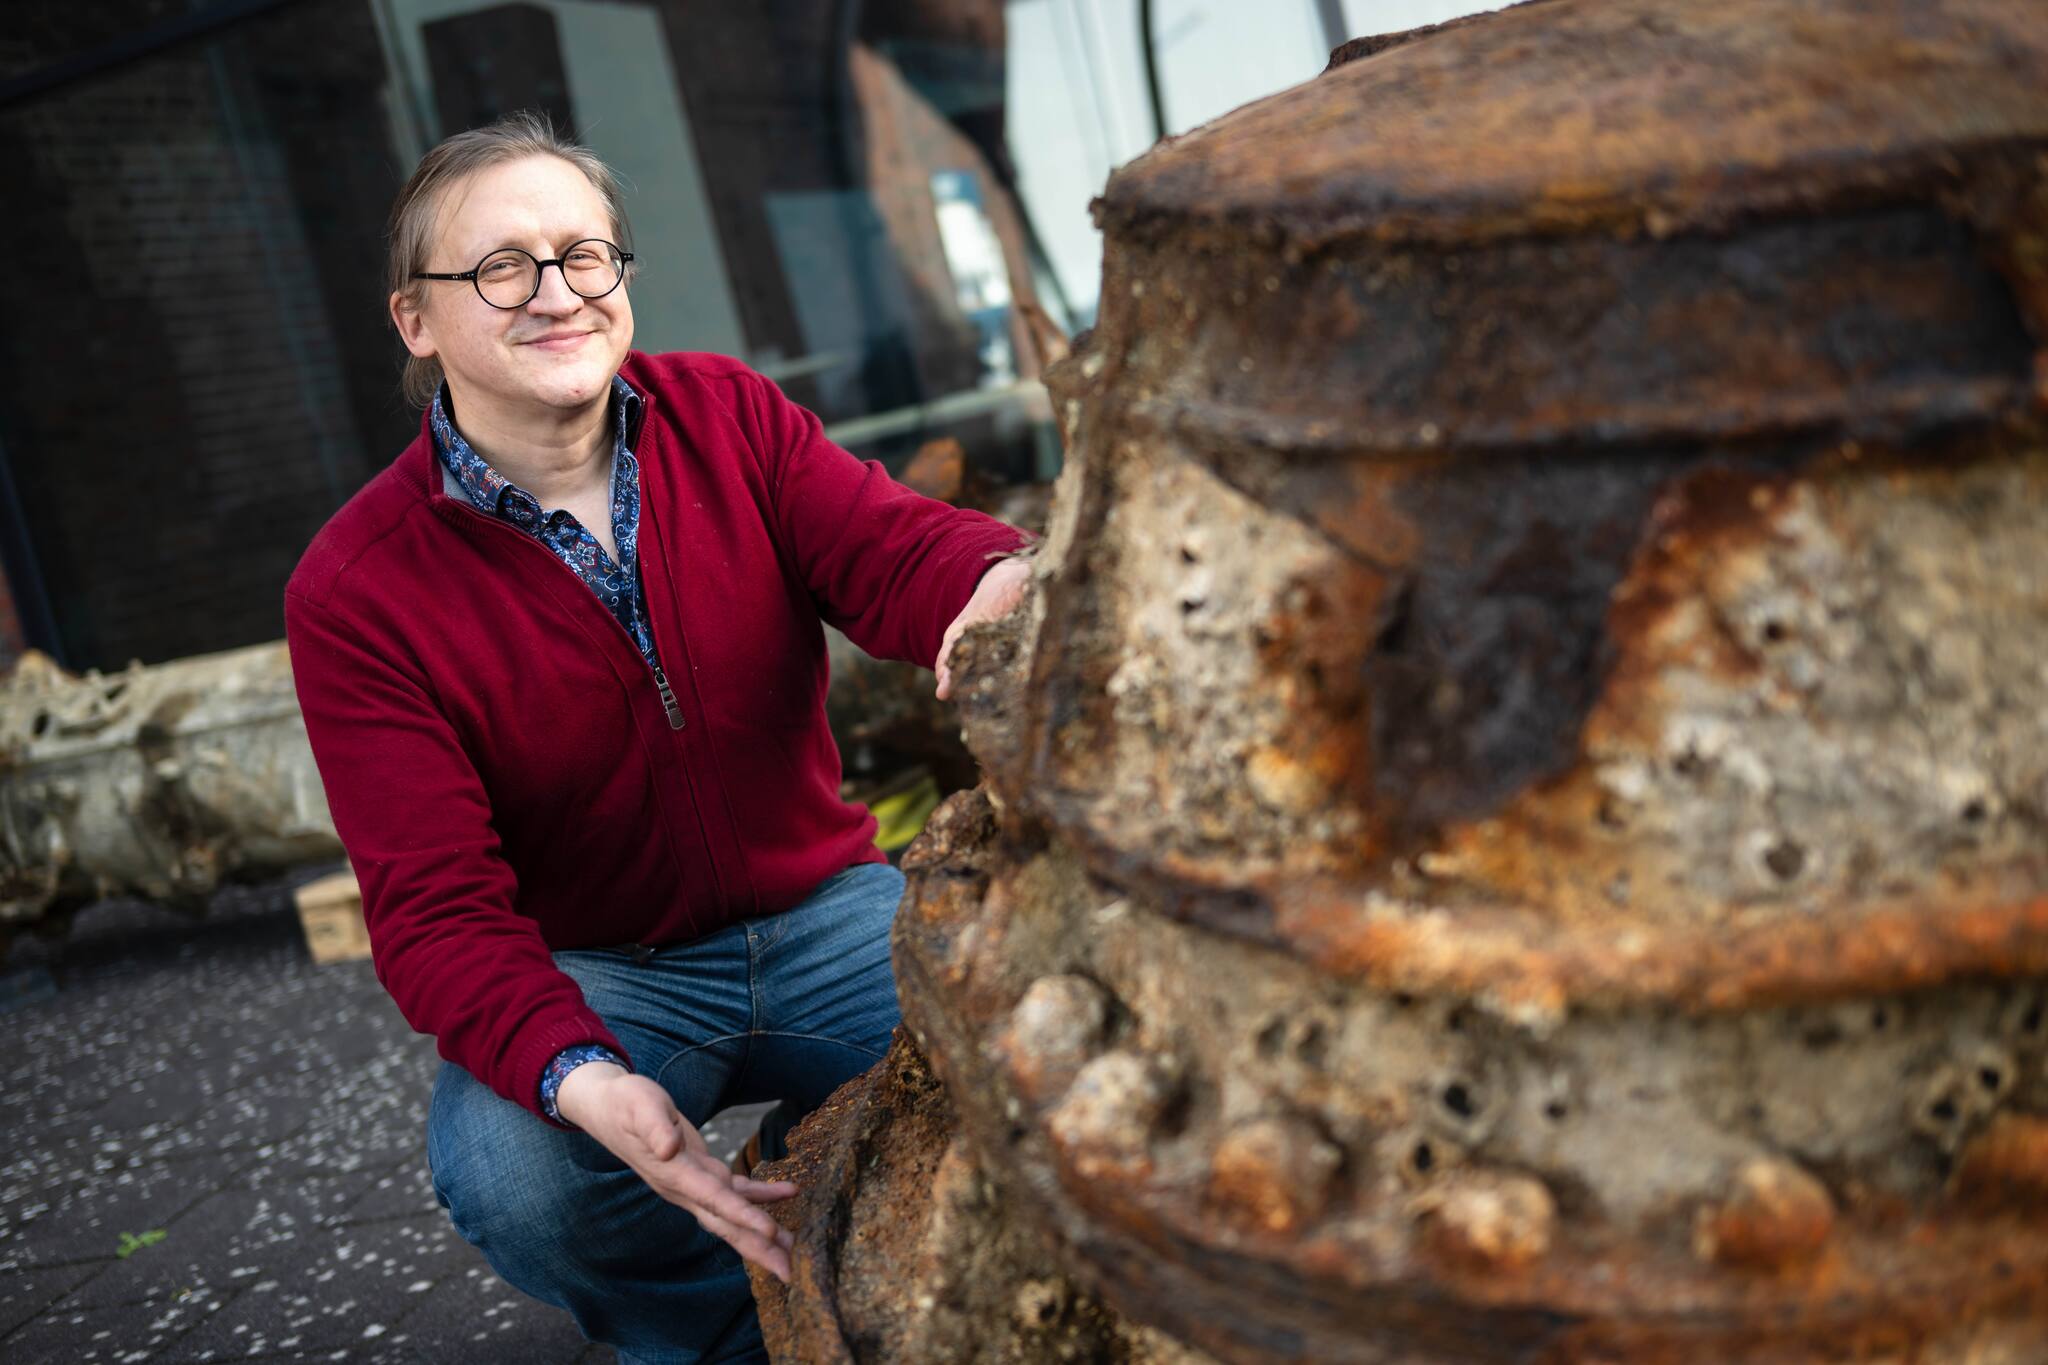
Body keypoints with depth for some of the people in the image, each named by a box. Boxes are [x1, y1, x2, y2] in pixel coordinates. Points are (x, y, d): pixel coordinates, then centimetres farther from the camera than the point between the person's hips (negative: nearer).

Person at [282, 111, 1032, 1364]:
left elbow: (893, 549, -19)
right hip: (589, 972, -2)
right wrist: (583, 1079, -38)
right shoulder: (356, 592, -12)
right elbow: (437, 906, -17)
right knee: (506, 1175, -32)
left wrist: (1005, 581, -46)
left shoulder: (730, 414, -2)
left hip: (823, 910, 3)